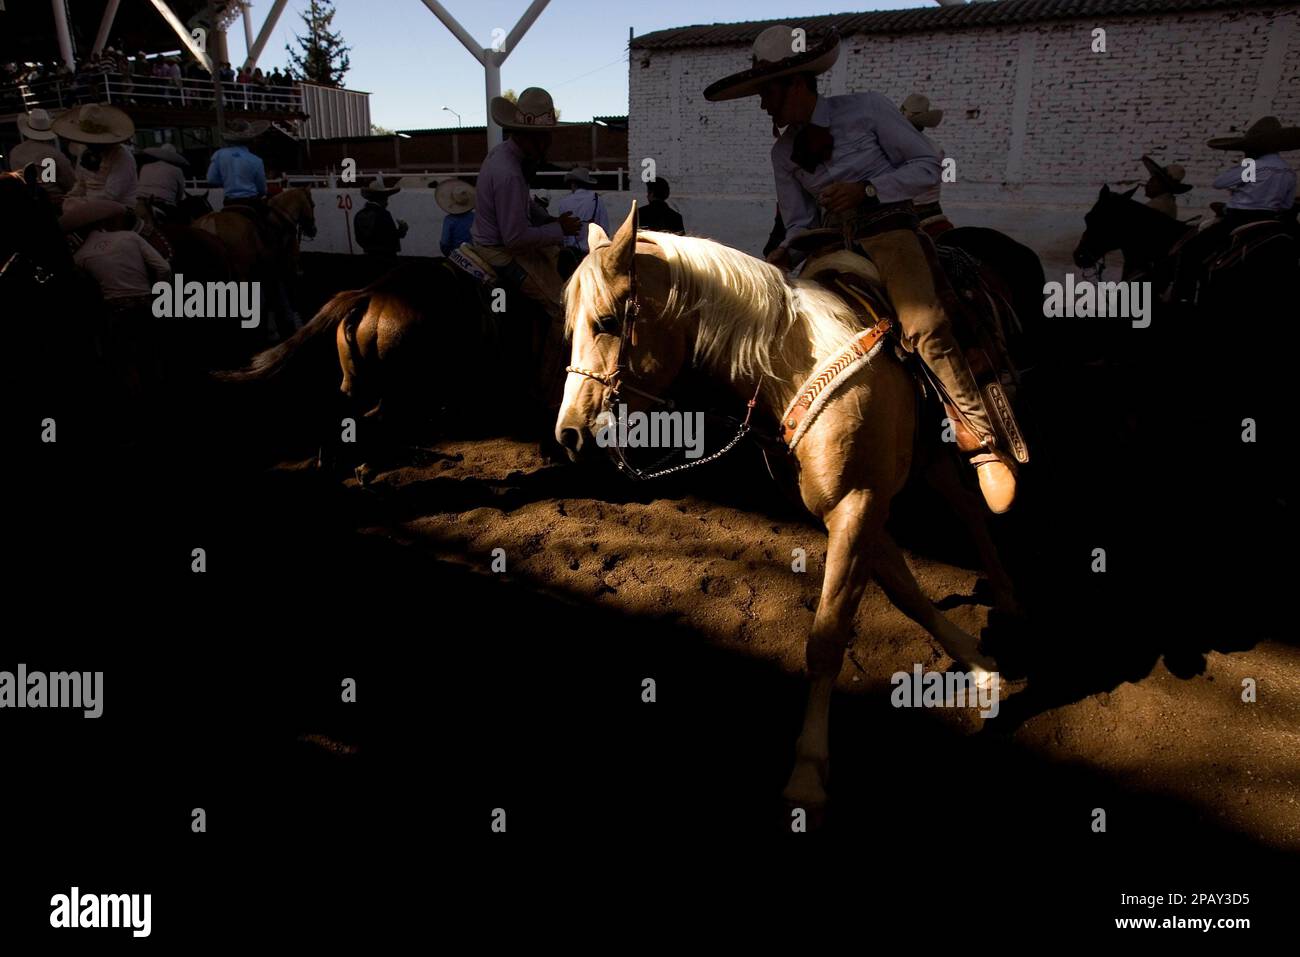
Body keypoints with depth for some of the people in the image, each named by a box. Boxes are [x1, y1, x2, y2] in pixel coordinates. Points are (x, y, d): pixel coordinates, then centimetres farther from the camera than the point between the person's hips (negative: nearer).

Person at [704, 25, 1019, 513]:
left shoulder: (867, 109, 1)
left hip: (890, 237, -5)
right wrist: (784, 254, -6)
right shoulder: (784, 152, 14)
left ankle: (985, 445, -18)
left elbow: (928, 165, 1)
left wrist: (867, 189, -13)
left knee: (923, 327, -28)